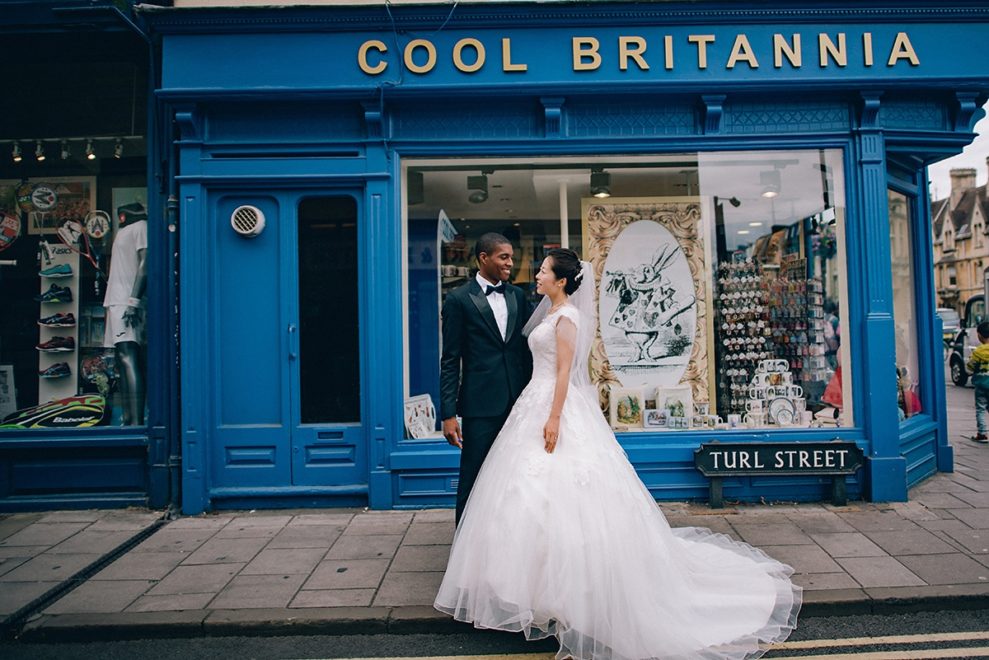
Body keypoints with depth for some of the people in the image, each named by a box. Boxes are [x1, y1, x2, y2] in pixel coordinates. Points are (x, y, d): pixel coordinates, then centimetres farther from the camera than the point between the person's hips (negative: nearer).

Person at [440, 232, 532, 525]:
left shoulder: (518, 296, 11)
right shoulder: (458, 299, -4)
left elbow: (526, 348, 14)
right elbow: (450, 361, -5)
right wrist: (448, 414, -10)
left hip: (518, 401, 5)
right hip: (481, 404, -4)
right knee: (473, 480, 5)